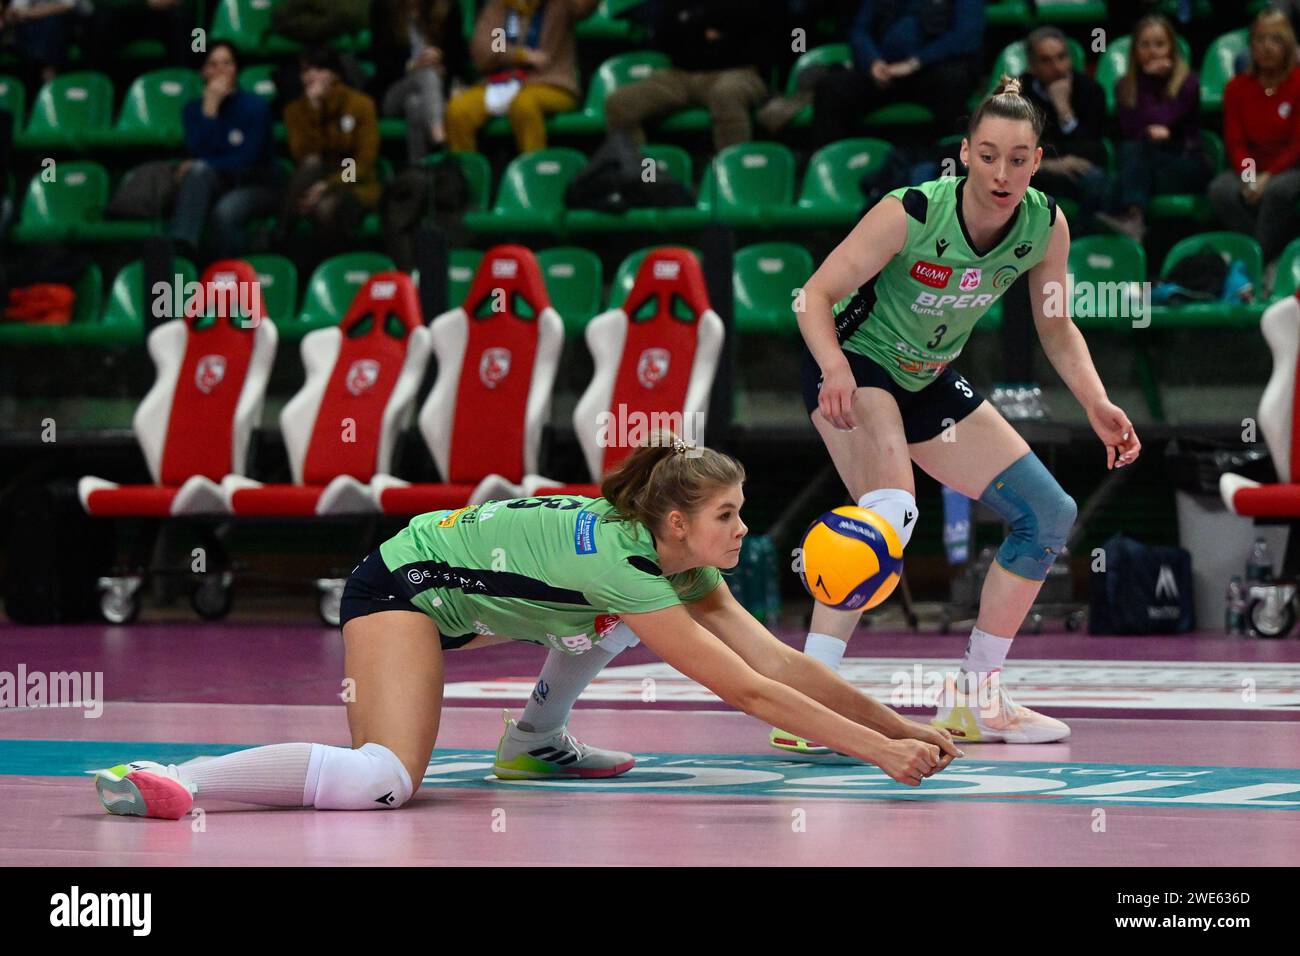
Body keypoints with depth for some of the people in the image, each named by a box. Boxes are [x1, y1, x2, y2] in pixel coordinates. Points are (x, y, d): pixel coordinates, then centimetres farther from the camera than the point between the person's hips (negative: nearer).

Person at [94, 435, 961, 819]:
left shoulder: (677, 561, -1)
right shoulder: (622, 559, -27)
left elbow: (780, 661, -1)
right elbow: (744, 688, -28)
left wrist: (904, 726, -7)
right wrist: (879, 751, -26)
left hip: (466, 592, 10)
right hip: (403, 587, -10)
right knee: (381, 784, -29)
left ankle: (535, 745, 24)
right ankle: (168, 780, -28)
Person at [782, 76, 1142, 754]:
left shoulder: (1047, 227, -11)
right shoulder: (910, 214, -27)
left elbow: (1057, 329, 4)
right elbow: (816, 295, -25)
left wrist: (1096, 404, -11)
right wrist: (835, 368, -43)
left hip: (930, 383, 7)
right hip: (854, 365, -7)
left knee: (1049, 516, 4)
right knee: (891, 511, -33)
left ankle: (973, 699, 18)